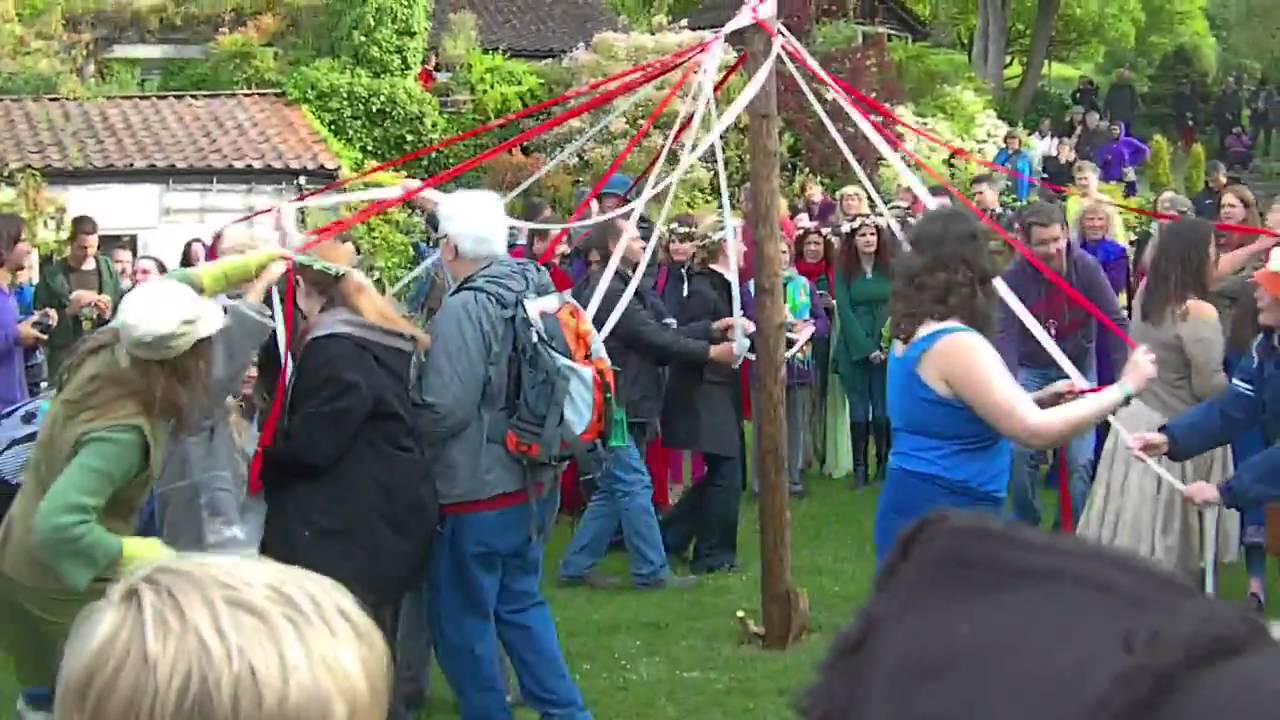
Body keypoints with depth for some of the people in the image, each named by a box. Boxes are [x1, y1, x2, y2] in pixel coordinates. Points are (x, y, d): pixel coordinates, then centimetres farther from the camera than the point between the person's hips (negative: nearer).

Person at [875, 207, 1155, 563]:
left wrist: (1037, 399, 13)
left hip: (916, 509, 10)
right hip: (943, 522, -10)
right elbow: (1034, 431, -24)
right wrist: (1124, 388, -14)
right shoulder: (957, 344, -20)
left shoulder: (914, 334, 9)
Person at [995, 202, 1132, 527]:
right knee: (1021, 454, -6)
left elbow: (1116, 322, -15)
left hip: (1079, 369, 0)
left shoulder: (1086, 267, -16)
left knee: (1080, 461, -6)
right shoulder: (1014, 277, -16)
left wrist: (1126, 378, -23)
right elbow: (1005, 334, -21)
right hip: (1031, 370, 0)